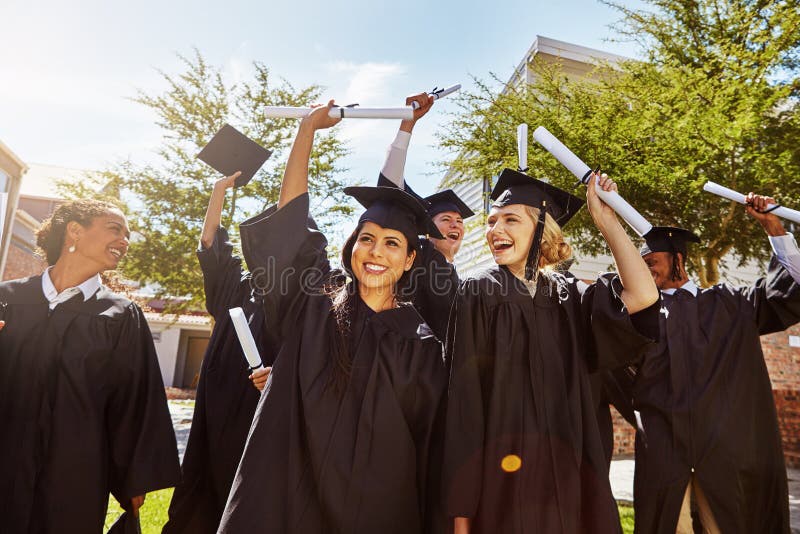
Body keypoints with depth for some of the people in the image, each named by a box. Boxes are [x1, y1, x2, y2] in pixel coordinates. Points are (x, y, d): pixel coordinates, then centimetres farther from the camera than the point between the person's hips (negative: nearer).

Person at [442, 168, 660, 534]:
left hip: (565, 481, 4)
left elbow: (642, 297, -11)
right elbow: (462, 401, -9)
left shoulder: (568, 295, 6)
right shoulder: (477, 295, -5)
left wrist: (605, 218, -6)